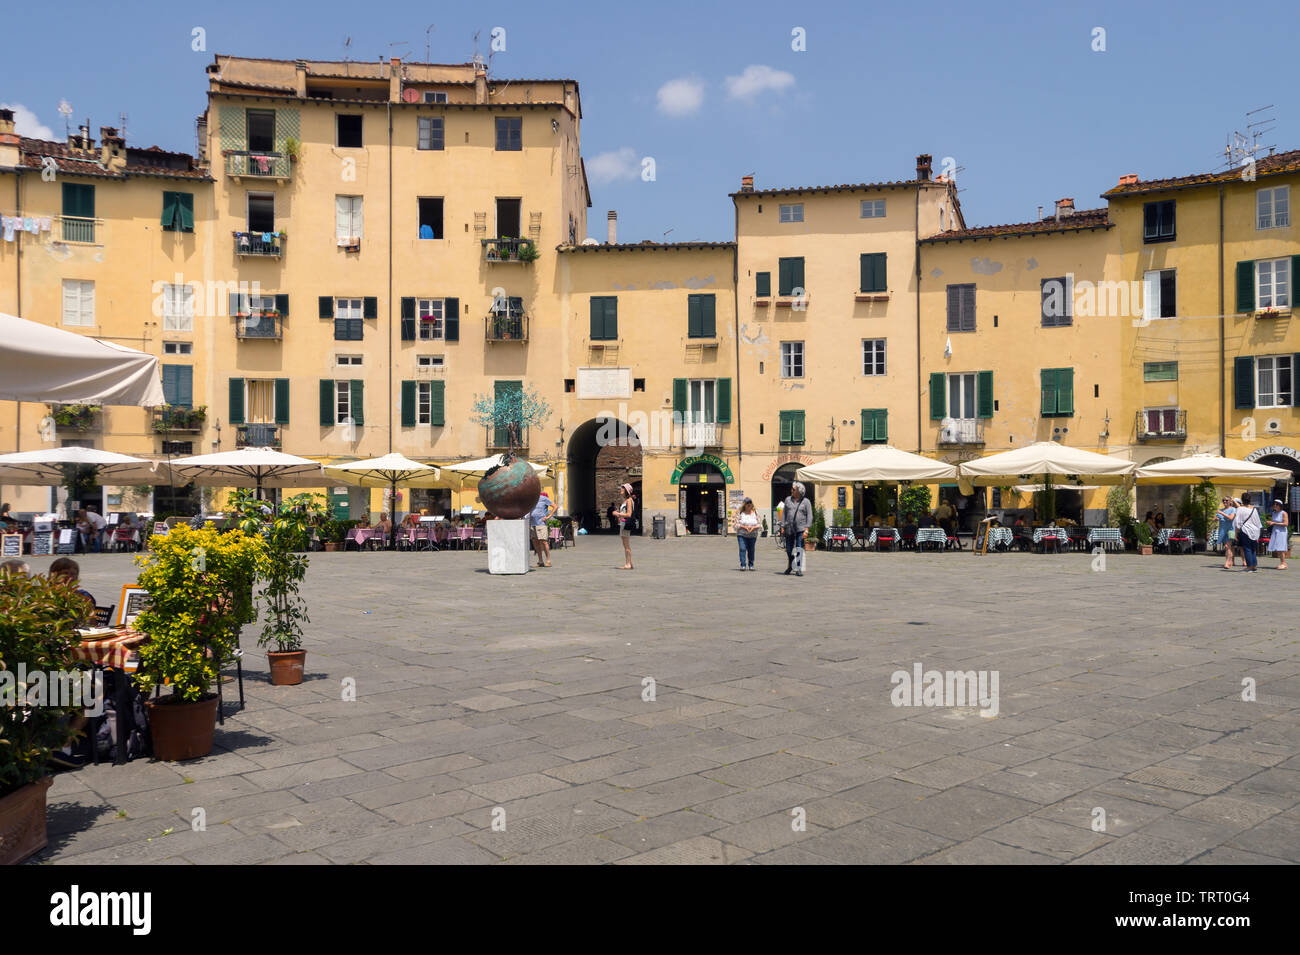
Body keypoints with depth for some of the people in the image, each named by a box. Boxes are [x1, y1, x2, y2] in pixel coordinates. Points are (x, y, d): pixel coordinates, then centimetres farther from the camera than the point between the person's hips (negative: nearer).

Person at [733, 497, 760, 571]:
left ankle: (751, 565, 14)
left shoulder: (755, 513, 8)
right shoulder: (740, 513, 3)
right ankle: (743, 565, -12)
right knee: (742, 549, -13)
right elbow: (736, 524, 0)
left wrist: (753, 527, -12)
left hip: (752, 535, 2)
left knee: (751, 550, 2)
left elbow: (760, 525, 7)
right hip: (742, 535, -2)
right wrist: (744, 527, -16)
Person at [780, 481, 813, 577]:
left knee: (799, 549, -7)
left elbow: (809, 516, -3)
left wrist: (806, 530, -12)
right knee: (789, 549, 7)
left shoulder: (806, 502, 1)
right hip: (789, 528, 3)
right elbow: (784, 513, 11)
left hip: (800, 529, -3)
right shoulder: (788, 500, 10)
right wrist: (782, 527, 5)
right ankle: (790, 566, 31)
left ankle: (799, 570, -3)